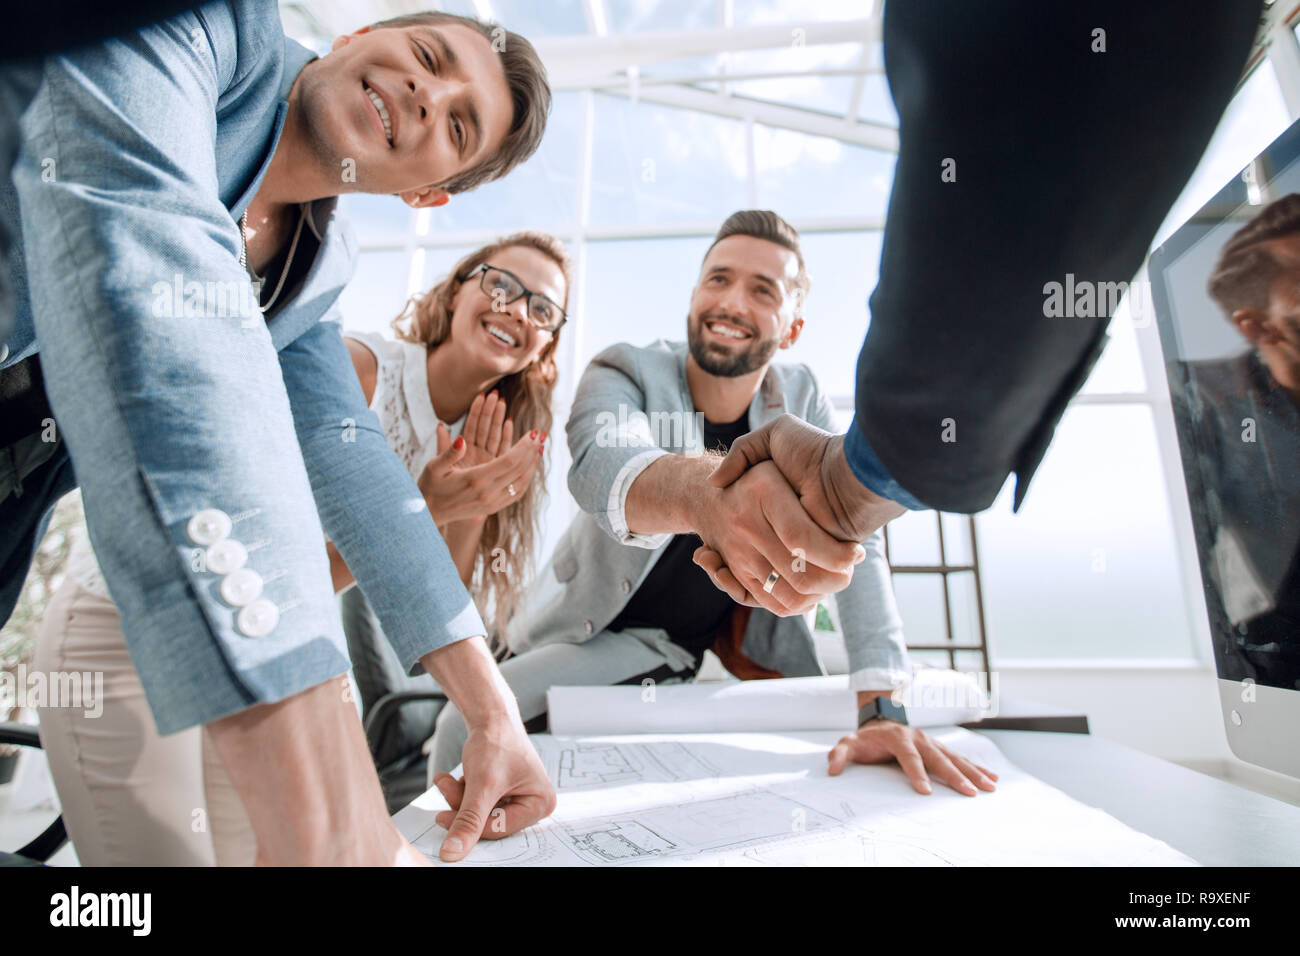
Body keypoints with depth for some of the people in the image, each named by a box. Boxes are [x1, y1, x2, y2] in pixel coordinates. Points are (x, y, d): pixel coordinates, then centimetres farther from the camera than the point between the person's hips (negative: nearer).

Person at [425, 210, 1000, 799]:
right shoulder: (625, 372, -19)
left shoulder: (802, 398, -9)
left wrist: (882, 705, -32)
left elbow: (855, 540, -18)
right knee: (468, 726, -24)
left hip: (733, 647, 3)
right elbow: (601, 465, -44)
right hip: (601, 635, -2)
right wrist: (699, 489, -69)